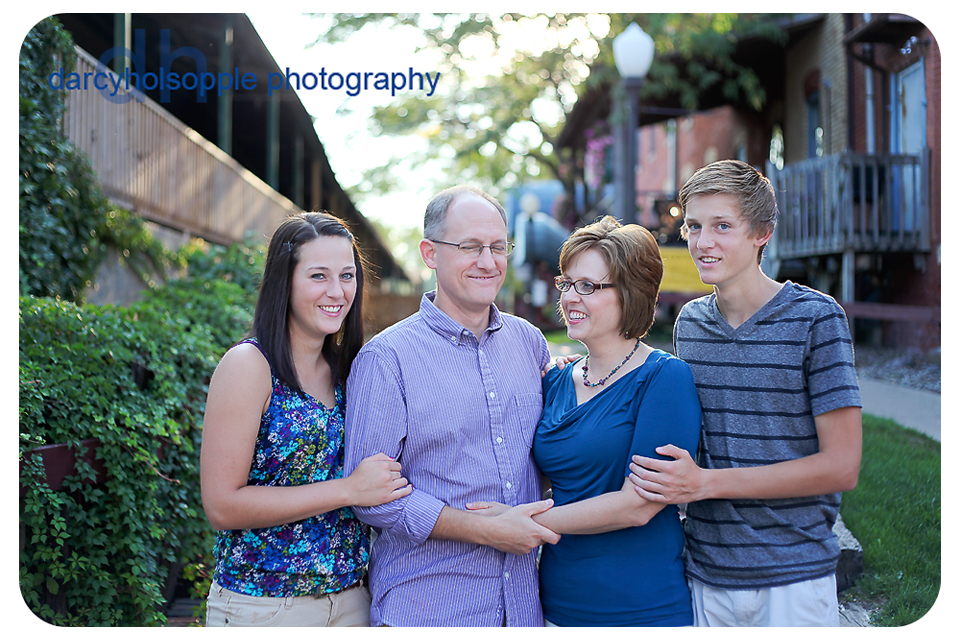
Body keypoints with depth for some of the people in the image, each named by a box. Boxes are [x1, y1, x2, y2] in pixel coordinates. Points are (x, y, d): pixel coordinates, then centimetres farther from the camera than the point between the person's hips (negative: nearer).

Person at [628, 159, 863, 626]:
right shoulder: (689, 322, 6)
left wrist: (706, 483, -17)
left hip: (793, 577, -4)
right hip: (705, 572, 4)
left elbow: (841, 466, -13)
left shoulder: (815, 318, -10)